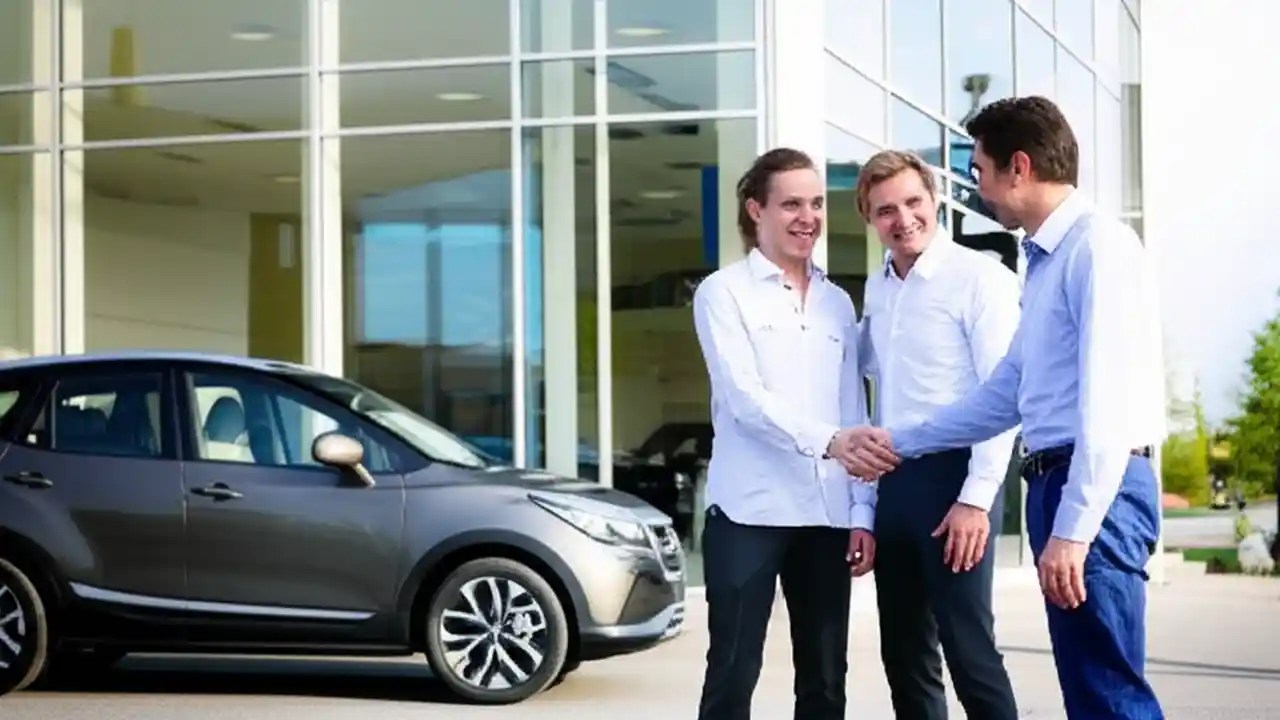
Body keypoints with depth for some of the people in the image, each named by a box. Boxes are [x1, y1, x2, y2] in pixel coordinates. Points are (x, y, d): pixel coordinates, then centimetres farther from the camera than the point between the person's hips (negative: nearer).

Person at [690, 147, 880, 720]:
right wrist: (826, 440, -25)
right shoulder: (724, 293, 2)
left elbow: (853, 413, 14)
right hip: (749, 511, -5)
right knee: (733, 674, -4)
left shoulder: (837, 303, 15)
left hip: (827, 515, 5)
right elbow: (744, 398, -11)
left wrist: (863, 511, 5)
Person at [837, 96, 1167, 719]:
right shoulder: (1045, 260, 19)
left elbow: (1108, 402, -19)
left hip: (1092, 494, -10)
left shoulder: (1097, 246, -11)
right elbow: (1004, 395, 27)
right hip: (1056, 483, 10)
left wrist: (1072, 529, -24)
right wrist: (899, 442, 27)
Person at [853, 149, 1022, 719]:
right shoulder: (877, 288, 13)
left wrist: (977, 497, -20)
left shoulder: (978, 276, -10)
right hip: (892, 478, 8)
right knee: (904, 654, 12)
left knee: (968, 648, -7)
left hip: (950, 473, -8)